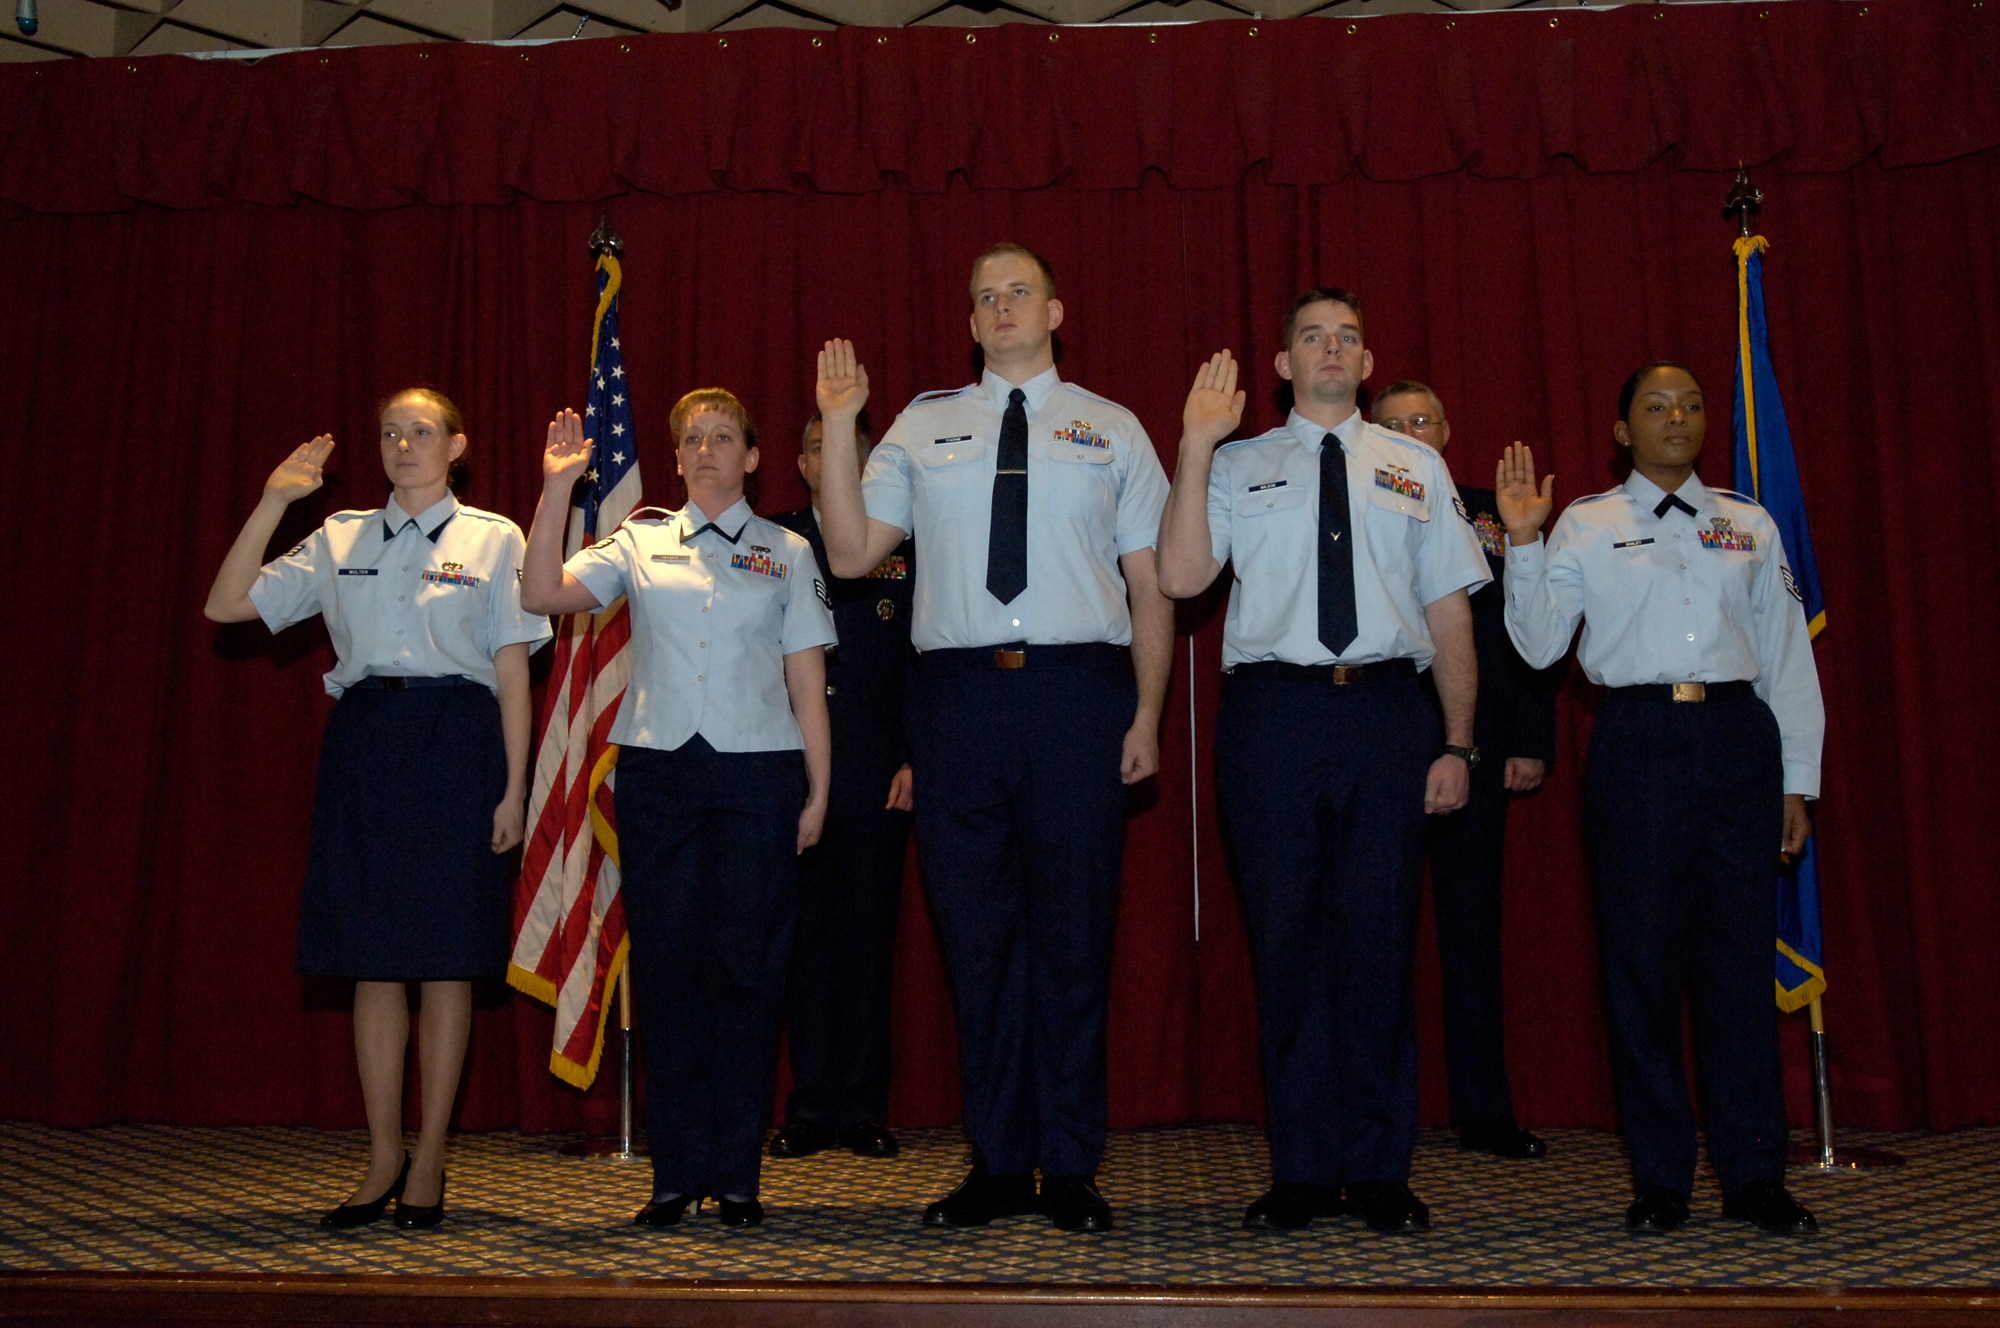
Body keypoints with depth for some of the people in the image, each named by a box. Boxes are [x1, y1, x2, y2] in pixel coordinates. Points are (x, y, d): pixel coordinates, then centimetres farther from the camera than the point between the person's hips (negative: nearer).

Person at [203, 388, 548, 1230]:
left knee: (447, 957, 0)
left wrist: (514, 789, -3)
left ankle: (429, 1162, 11)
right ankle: (383, 1160, 15)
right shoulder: (341, 539, 13)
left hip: (455, 746, -2)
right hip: (363, 742, 3)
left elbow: (512, 673, 3)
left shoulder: (493, 540, 6)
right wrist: (273, 502, 0)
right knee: (373, 958, 4)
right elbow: (227, 605, 7)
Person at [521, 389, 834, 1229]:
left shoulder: (787, 553, 11)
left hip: (757, 769, -1)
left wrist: (818, 790, 2)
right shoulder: (640, 544, 12)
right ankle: (675, 1171, 13)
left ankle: (736, 1175, 10)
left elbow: (807, 680, 7)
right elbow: (543, 594, -1)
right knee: (664, 963, 3)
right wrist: (556, 490, -5)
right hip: (657, 768, 1)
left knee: (747, 967, 0)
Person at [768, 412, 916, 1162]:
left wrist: (915, 760, -4)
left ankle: (863, 1108, 11)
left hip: (877, 772, -1)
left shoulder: (904, 545, 7)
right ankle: (810, 1108, 13)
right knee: (804, 934, 5)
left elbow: (925, 663, 4)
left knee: (868, 937, 3)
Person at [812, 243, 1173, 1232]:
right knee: (976, 929, 6)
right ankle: (998, 1164, 19)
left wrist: (1147, 715, -3)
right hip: (958, 695, 1)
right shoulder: (923, 426, 13)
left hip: (1076, 688, -1)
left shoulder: (1111, 430, 11)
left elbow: (1151, 584, 7)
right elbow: (851, 554, 7)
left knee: (1074, 930, 3)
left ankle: (1071, 1170, 15)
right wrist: (837, 426, 0)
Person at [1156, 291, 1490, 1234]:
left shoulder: (1416, 468, 15)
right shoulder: (1239, 466, 11)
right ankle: (1301, 1172, 14)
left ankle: (1380, 1173, 14)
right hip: (1273, 712, -1)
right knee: (1287, 938, 3)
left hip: (1387, 710, 1)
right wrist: (1196, 449, -9)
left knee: (1380, 938, 2)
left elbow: (1450, 612, 11)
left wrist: (1458, 742, 3)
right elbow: (1181, 577, -4)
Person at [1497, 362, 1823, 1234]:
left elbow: (1788, 656, 13)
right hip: (1639, 739, -2)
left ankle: (1754, 1173, 13)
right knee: (1641, 956, 1)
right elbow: (1538, 644, -1)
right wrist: (1523, 541, -10)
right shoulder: (1586, 525, 8)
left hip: (1738, 736, 2)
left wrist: (1797, 779, 9)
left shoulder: (1750, 526, 14)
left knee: (1741, 953, 3)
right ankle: (1659, 1178, 11)